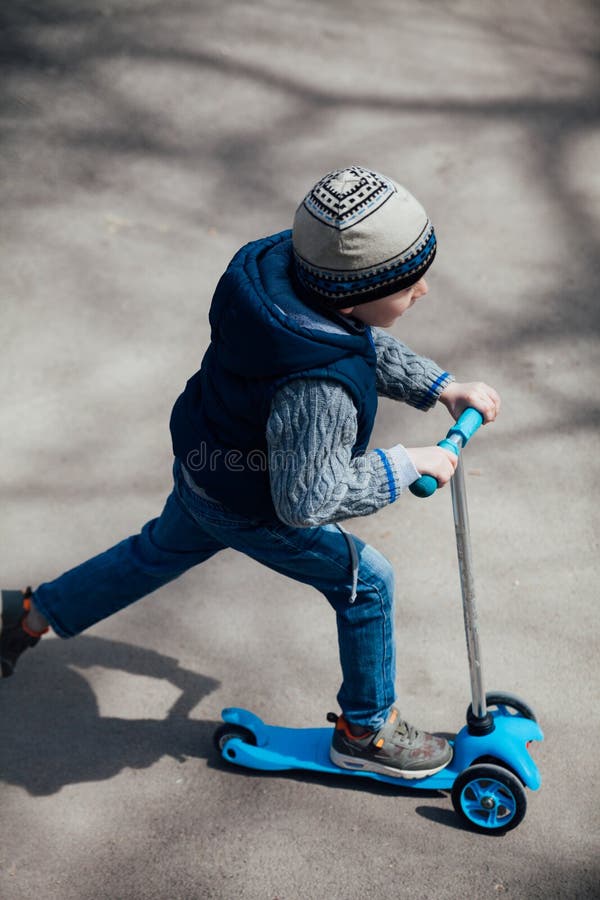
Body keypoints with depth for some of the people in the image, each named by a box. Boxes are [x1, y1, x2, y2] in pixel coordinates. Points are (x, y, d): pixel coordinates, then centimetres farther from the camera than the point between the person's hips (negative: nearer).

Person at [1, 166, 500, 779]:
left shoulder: (284, 268, -17)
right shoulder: (318, 388, -43)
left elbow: (363, 345, 2)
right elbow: (305, 499, -33)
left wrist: (440, 387, -1)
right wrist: (403, 466, -25)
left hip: (201, 461, 8)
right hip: (247, 509, -8)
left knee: (163, 549, 33)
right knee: (366, 582, 9)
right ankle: (367, 731, 29)